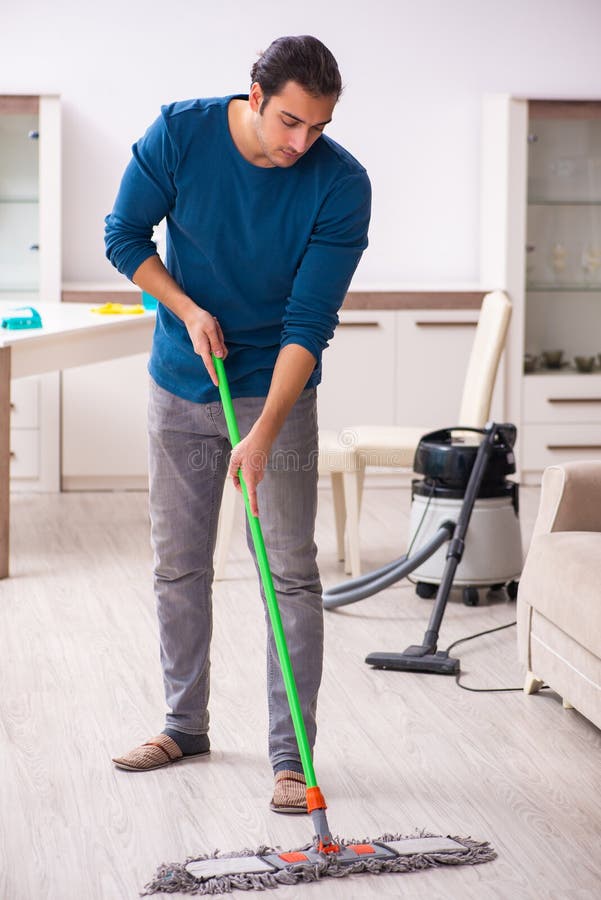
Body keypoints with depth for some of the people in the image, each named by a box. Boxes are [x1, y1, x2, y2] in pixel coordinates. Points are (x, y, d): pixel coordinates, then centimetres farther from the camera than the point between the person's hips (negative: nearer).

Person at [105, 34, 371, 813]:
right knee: (178, 565, 11)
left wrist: (263, 434, -28)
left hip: (277, 393, -2)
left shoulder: (342, 184, -19)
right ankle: (185, 725, 26)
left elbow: (309, 324, -21)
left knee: (291, 573, -4)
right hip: (180, 389, 3)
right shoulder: (179, 134, -14)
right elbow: (125, 234, -1)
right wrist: (188, 309, -14)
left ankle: (292, 756, 1)